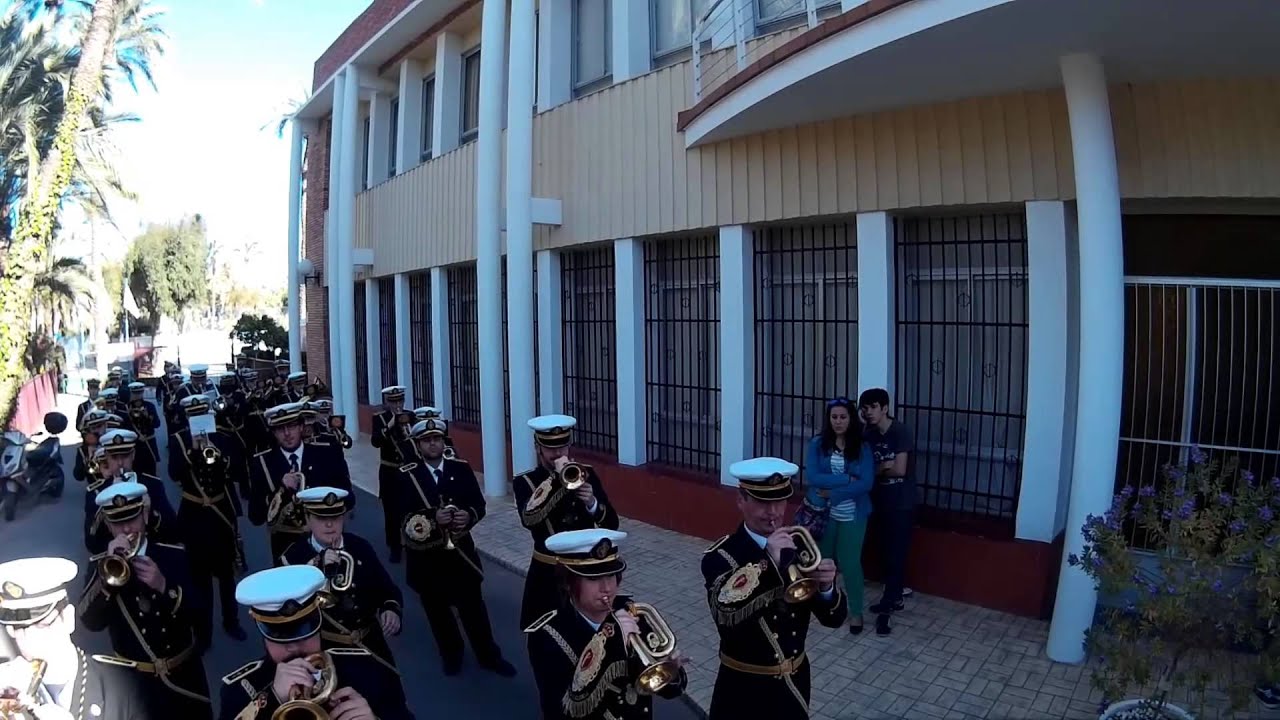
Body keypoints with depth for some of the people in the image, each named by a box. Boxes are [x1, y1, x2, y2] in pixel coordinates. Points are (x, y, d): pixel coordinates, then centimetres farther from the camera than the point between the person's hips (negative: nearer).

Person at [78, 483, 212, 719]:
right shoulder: (101, 564, -3)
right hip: (134, 678, 0)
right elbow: (90, 623, -15)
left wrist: (164, 587, -25)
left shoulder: (176, 556, -5)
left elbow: (198, 613, -10)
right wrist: (109, 574, -25)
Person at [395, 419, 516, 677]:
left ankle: (489, 655, 27)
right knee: (437, 610, 15)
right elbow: (402, 518, -13)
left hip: (460, 549, 1)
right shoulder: (406, 476, -9)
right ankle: (451, 655, 36)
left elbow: (479, 504, 0)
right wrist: (432, 518, -29)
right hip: (426, 555, -1)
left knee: (474, 606, 11)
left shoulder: (462, 469, -2)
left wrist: (469, 515, -22)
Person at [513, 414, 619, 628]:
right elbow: (528, 519, -29)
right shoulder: (525, 482, -7)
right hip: (549, 573, -2)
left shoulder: (586, 474, 0)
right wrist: (555, 477, -30)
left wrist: (592, 503, -22)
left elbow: (612, 523, -3)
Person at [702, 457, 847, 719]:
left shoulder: (799, 545, -5)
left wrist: (826, 586, -23)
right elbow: (728, 621, -34)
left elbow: (834, 618, -4)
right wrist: (770, 564, -37)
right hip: (745, 690, -4)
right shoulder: (719, 557, -18)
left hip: (796, 683, 4)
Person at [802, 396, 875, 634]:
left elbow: (866, 483, -14)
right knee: (823, 561, 16)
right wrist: (846, 479, -21)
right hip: (823, 513, 1)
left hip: (852, 515, -1)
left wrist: (832, 493, -18)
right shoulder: (817, 444, -6)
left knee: (850, 563, 4)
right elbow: (811, 478, -17)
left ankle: (856, 612, 24)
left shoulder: (862, 447, -6)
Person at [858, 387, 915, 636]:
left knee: (896, 554, -5)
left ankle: (886, 607, -3)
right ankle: (894, 598, 29)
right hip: (881, 502, 7)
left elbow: (899, 470, -21)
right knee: (888, 552, 15)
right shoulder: (869, 435, 3)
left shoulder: (900, 432, -16)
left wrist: (878, 469, -6)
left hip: (902, 503, -6)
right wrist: (885, 467, -17)